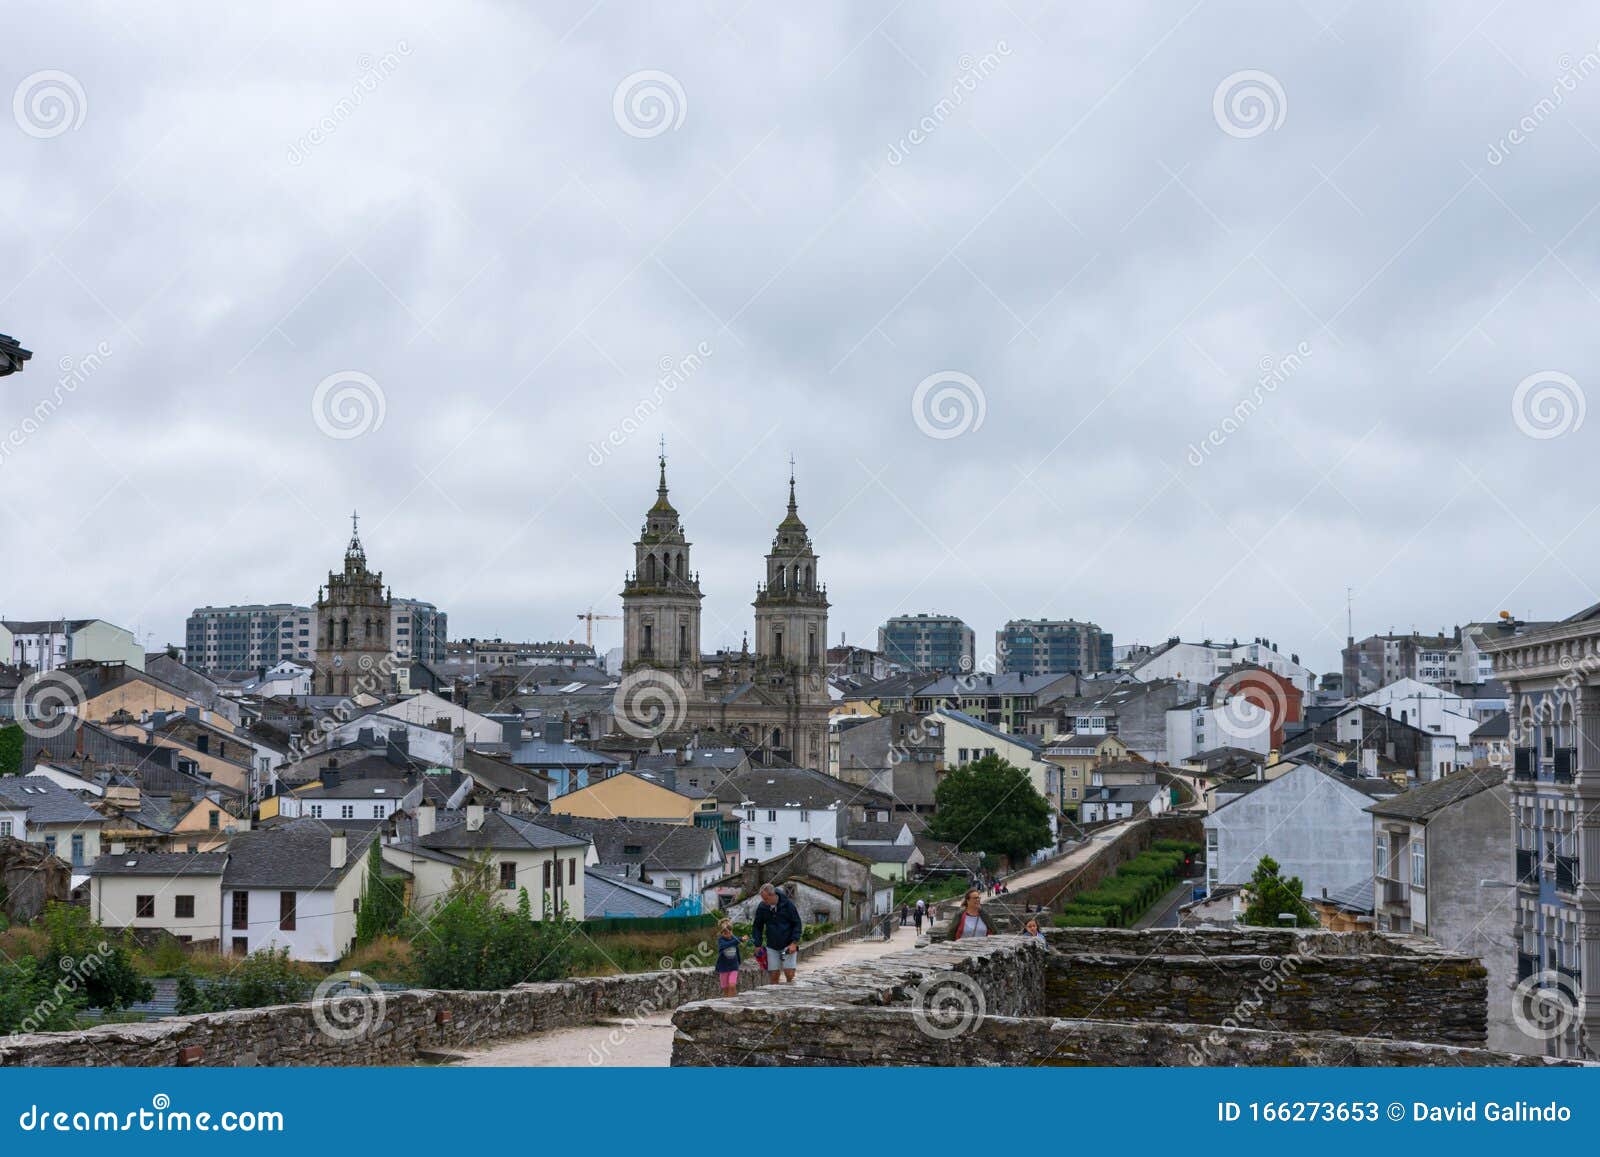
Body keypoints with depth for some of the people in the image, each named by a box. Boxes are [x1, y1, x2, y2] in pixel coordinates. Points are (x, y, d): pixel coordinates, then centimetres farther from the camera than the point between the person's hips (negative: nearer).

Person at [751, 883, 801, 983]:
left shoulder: (788, 904, -9)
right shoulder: (762, 907, -2)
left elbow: (797, 924, -4)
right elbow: (757, 927, 8)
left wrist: (794, 943, -12)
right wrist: (758, 946, 2)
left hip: (788, 946, -3)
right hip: (772, 947, 3)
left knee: (789, 974, -10)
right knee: (773, 975, -1)